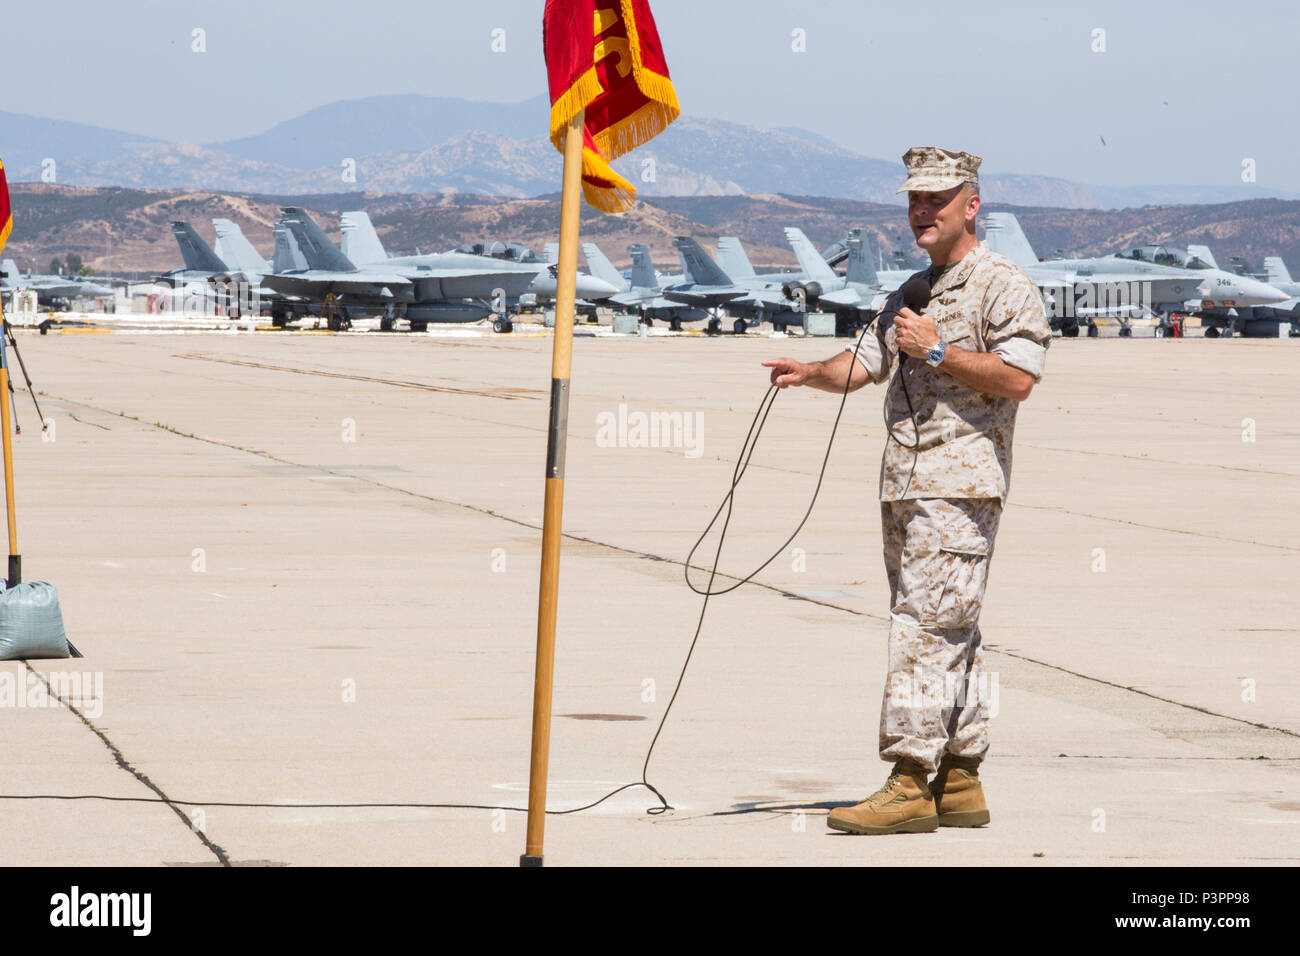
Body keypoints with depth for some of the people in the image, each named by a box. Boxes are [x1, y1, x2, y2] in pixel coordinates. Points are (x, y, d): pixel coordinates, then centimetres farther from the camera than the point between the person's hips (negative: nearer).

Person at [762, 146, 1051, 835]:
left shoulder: (1003, 286, -4)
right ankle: (959, 784, 13)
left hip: (959, 482, -9)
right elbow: (863, 364, 20)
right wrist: (808, 372, 1)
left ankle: (911, 783, -17)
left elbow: (1018, 378, -14)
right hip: (905, 486, 9)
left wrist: (936, 350, -14)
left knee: (925, 627, -14)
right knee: (947, 636, 10)